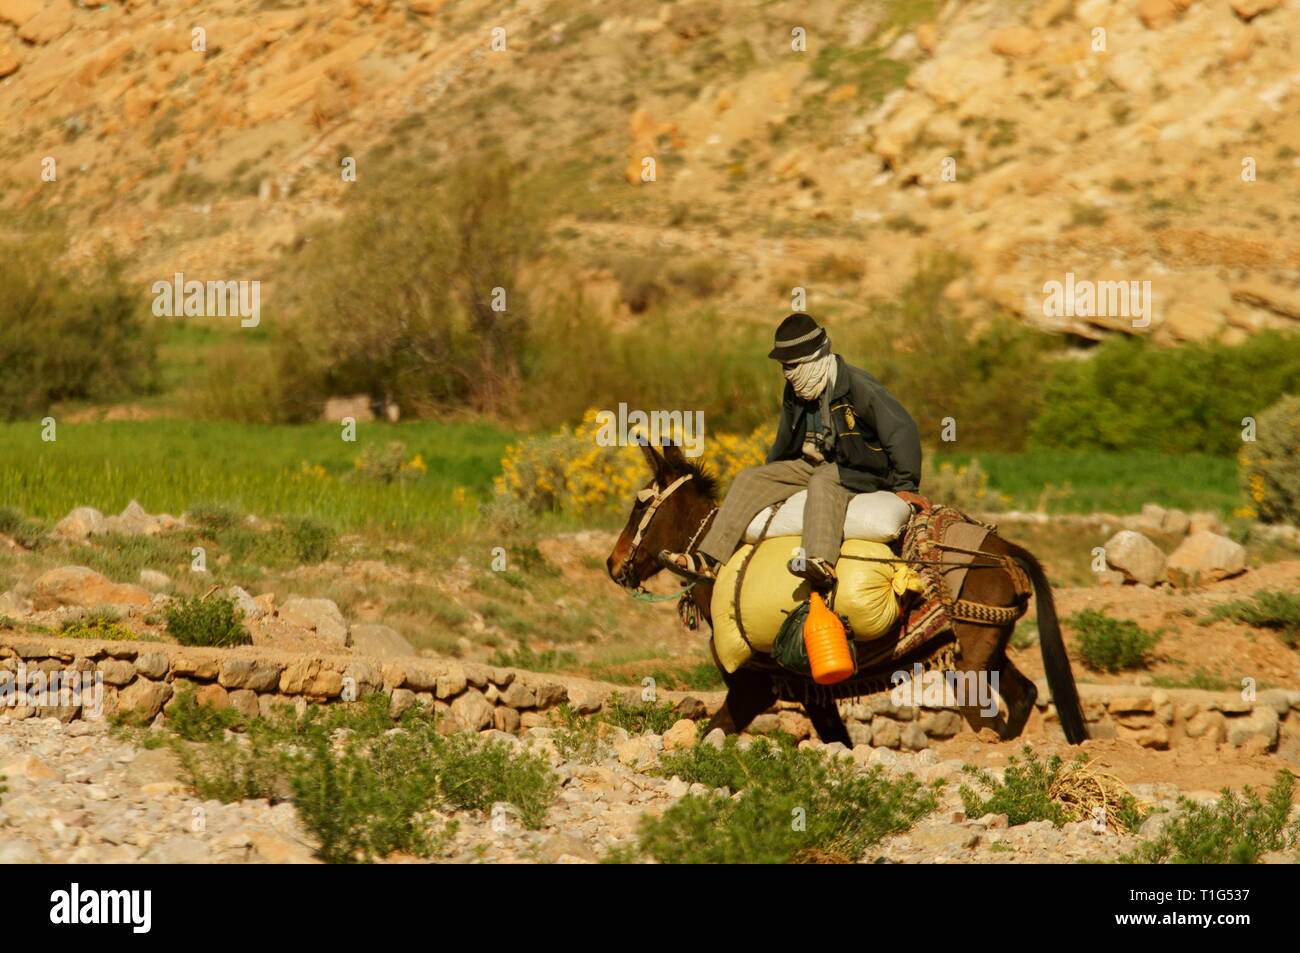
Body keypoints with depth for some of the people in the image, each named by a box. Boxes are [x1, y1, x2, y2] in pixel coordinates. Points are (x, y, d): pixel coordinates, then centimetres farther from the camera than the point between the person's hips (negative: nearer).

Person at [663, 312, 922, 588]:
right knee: (749, 478, -4)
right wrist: (769, 479, 32)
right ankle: (710, 559, -14)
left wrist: (905, 485, -21)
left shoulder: (857, 385, -17)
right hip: (810, 465, 8)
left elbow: (903, 430, -18)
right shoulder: (794, 394, 6)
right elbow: (784, 444, 25)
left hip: (856, 471, -8)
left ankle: (822, 562, -64)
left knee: (822, 483, -40)